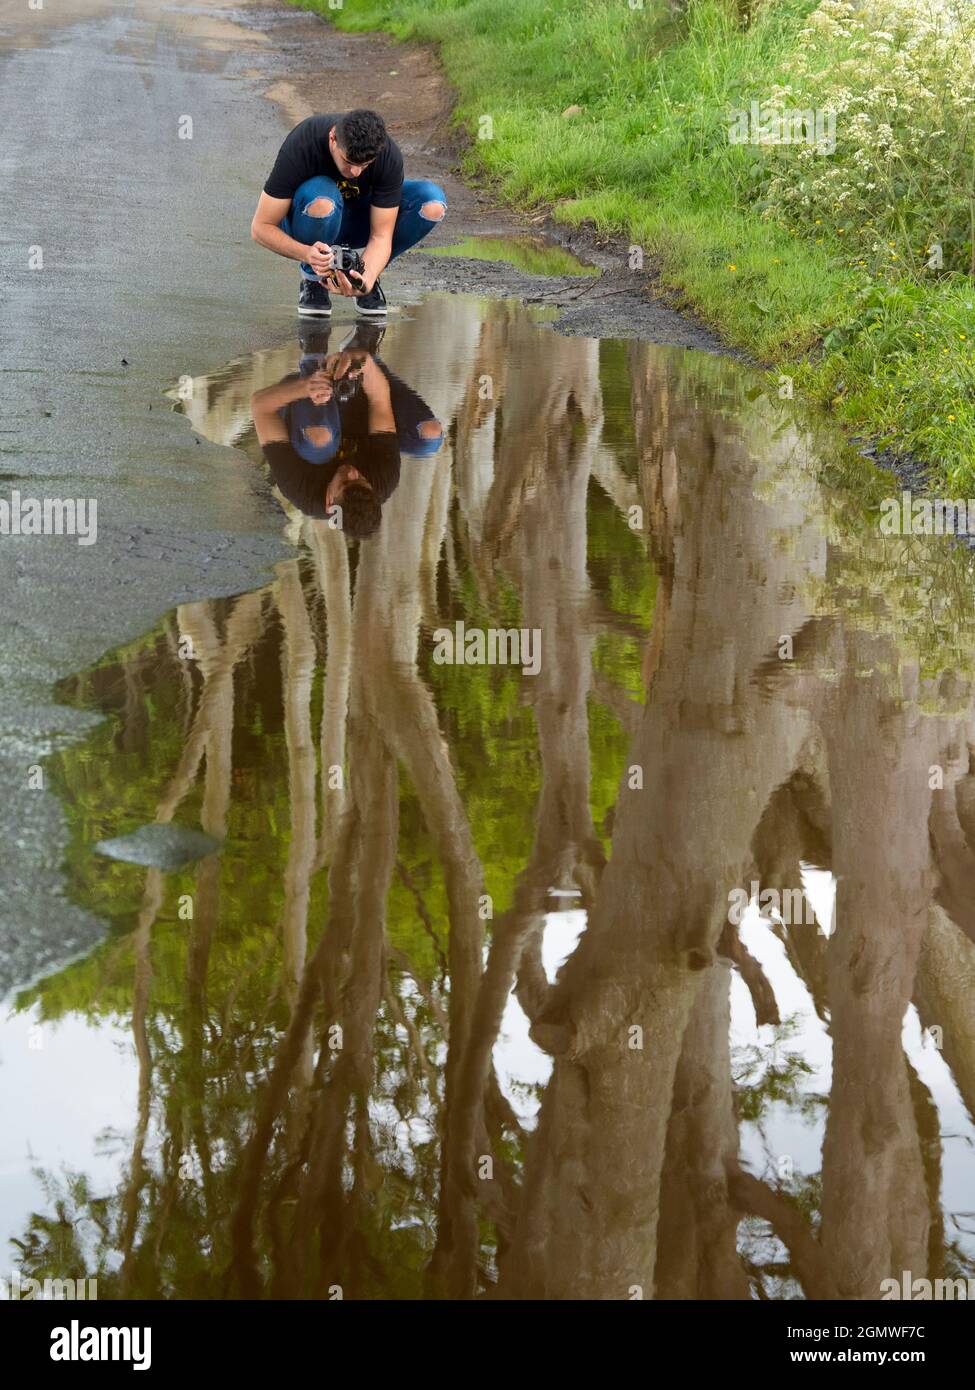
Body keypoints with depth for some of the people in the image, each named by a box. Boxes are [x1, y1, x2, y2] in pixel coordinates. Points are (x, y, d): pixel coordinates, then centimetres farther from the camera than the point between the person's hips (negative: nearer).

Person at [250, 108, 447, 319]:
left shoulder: (388, 155, -29)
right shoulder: (300, 147, -34)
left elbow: (381, 235, -24)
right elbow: (261, 228, -30)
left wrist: (367, 279, -45)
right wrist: (306, 253, -48)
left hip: (356, 220, 2)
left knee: (433, 204, -25)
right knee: (321, 201, -40)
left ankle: (365, 273, -4)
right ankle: (313, 278, -11)